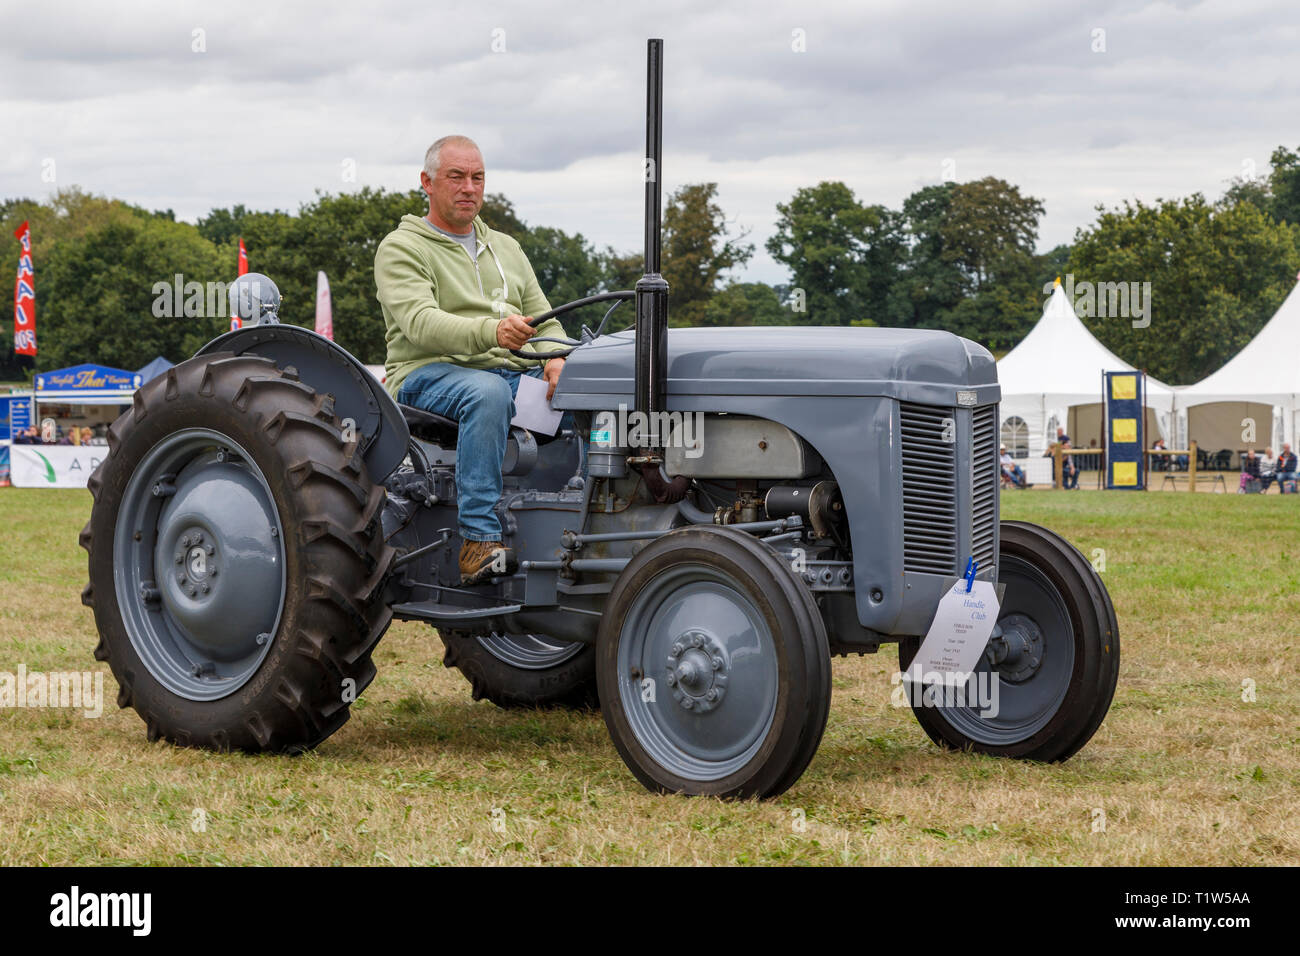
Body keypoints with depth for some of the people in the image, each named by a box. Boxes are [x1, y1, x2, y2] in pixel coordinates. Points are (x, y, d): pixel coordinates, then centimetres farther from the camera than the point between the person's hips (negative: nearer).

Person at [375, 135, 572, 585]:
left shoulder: (505, 248, 24)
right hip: (430, 374, -6)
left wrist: (555, 359, -6)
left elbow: (544, 321, 20)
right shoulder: (401, 248, 2)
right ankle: (478, 540, -43)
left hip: (514, 371, 6)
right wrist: (492, 332, -35)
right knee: (488, 391, -40)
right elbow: (421, 322, -16)